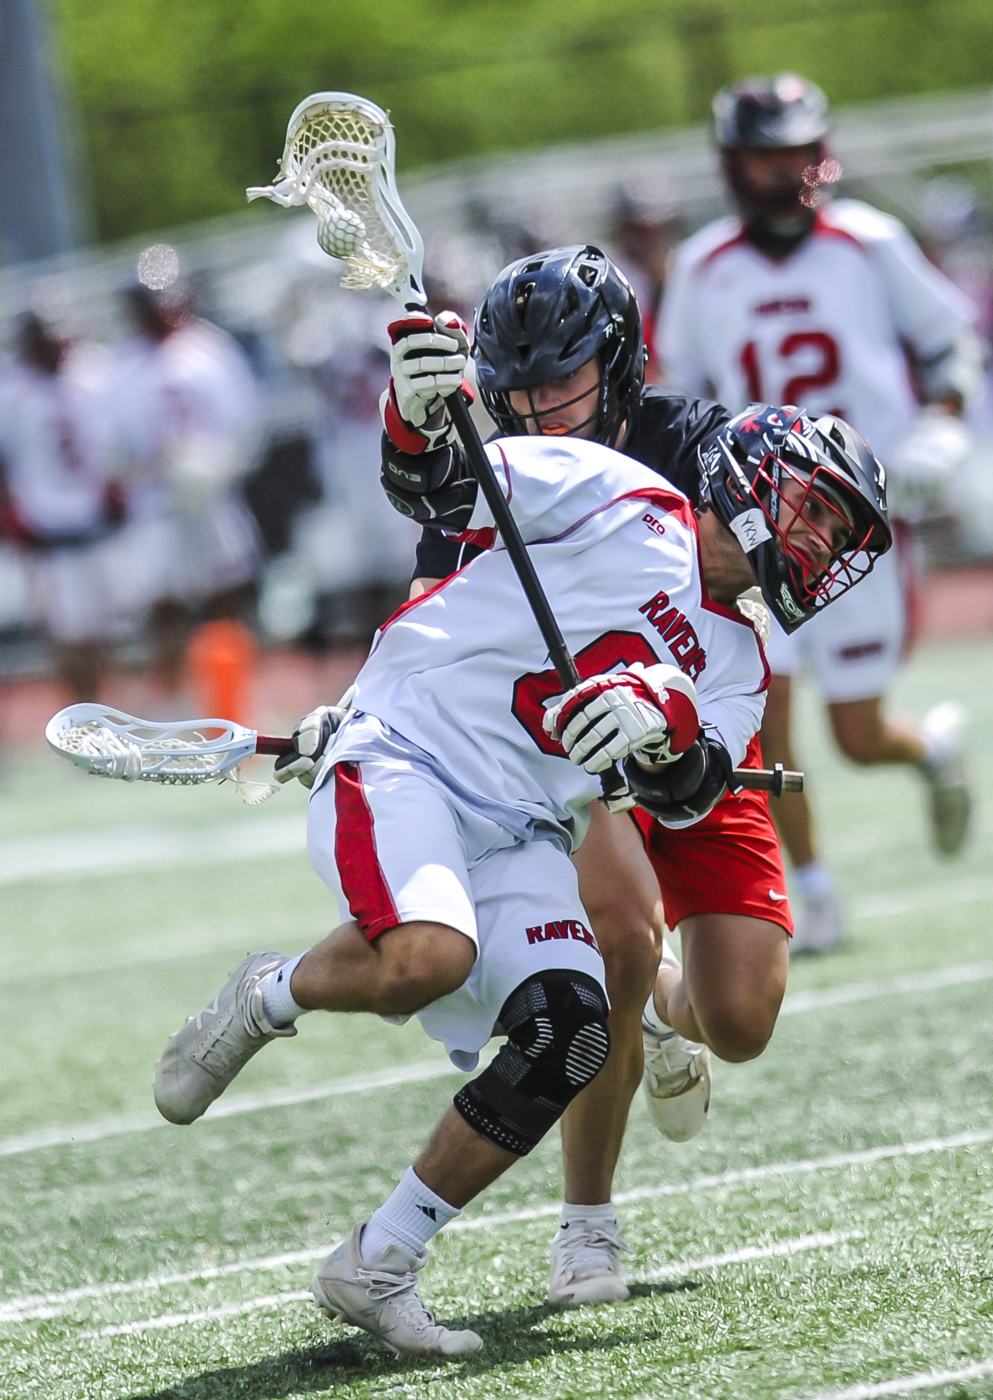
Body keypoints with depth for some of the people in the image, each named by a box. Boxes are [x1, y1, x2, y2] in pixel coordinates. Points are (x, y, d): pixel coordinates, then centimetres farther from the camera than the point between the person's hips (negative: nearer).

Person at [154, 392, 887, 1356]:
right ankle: (265, 1001, 1)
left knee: (571, 1036, -16)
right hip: (401, 761, -7)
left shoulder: (735, 669, 19)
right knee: (427, 959, -35)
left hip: (521, 838, 7)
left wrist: (665, 729, -23)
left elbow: (681, 799, 0)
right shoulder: (625, 502, 1)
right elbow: (428, 486, -3)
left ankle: (375, 1271, -4)